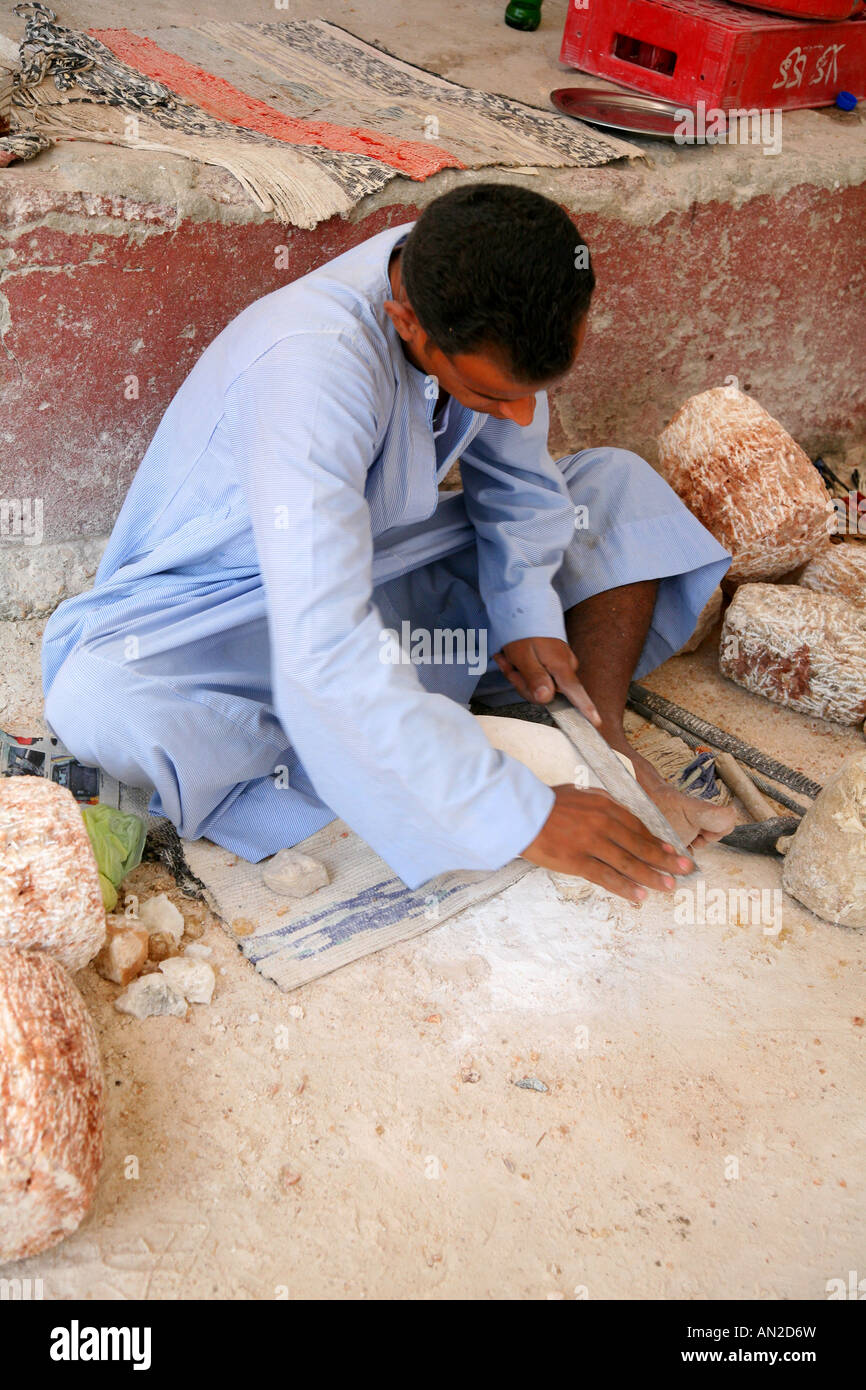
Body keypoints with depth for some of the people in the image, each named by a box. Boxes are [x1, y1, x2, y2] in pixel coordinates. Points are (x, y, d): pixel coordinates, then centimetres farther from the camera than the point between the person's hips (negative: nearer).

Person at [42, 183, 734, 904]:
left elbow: (520, 481, 3)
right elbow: (324, 649, -44)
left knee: (618, 483, -2)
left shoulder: (494, 307, -15)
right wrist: (522, 816, -43)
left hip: (384, 559, 6)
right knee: (99, 701, -37)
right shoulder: (310, 366, -36)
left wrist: (529, 616, -14)